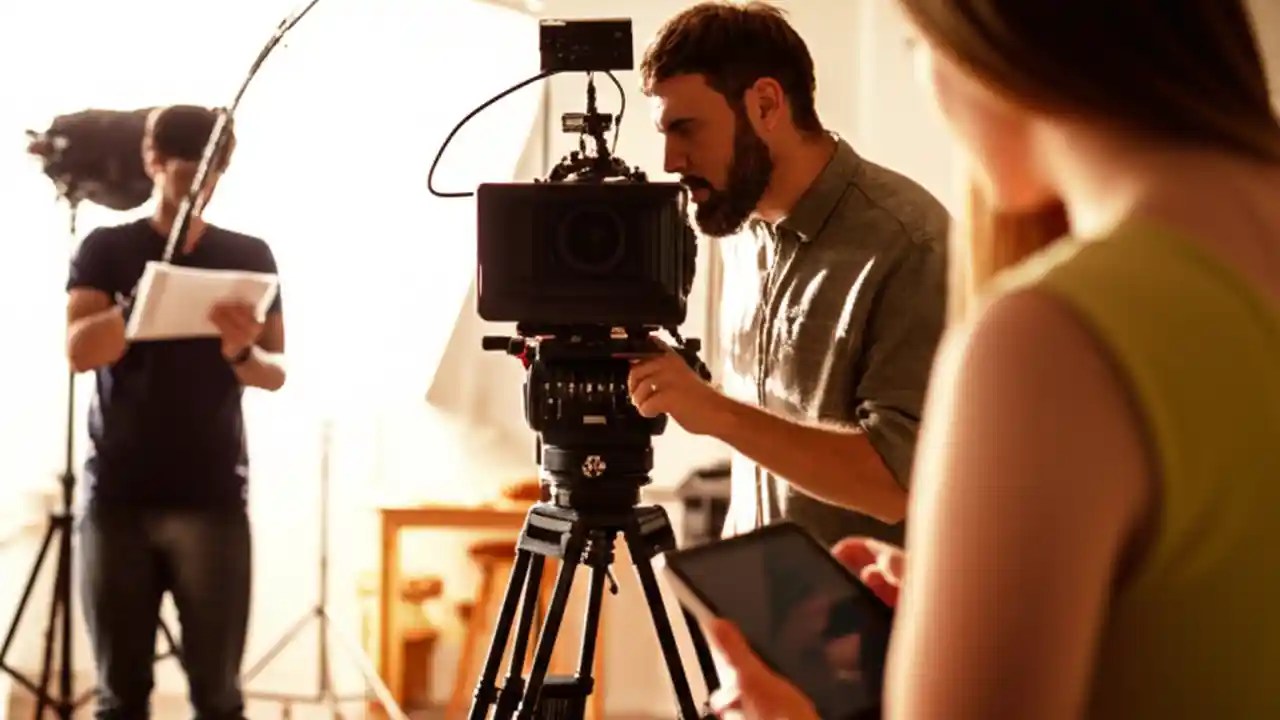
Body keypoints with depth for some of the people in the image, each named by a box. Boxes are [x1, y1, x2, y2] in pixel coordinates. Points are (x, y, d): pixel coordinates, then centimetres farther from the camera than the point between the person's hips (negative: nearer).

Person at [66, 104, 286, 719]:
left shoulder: (249, 257, 8)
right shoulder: (106, 249, 6)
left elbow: (277, 372, 5)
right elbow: (78, 351, -7)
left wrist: (241, 351, -17)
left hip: (213, 497, 0)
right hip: (118, 496, 0)